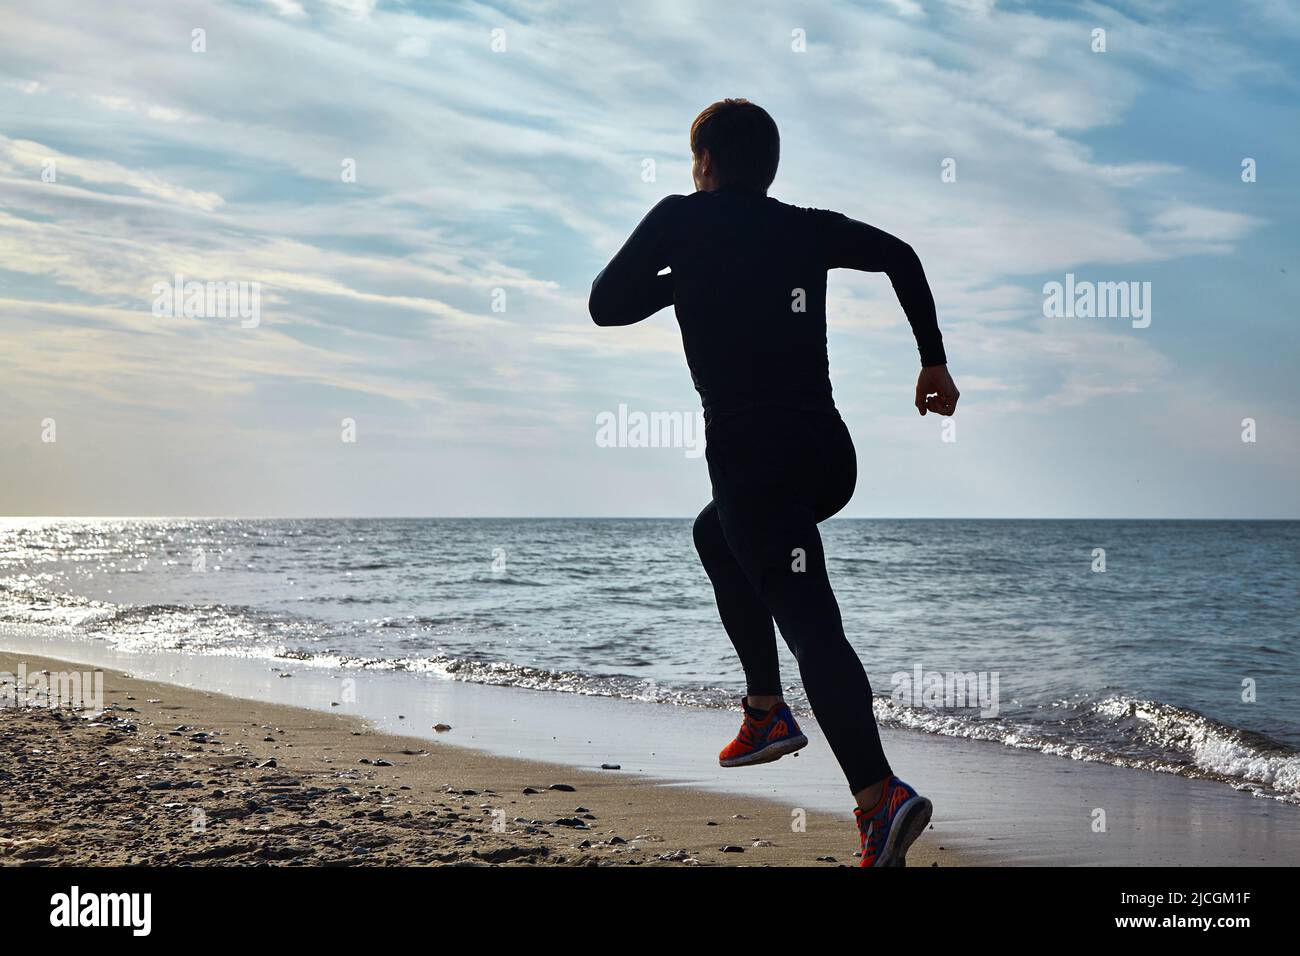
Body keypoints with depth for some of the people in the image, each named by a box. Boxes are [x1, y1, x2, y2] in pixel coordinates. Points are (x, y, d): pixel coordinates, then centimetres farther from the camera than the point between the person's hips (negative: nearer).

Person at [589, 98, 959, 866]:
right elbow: (899, 256, 19)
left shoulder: (681, 220, 3)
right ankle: (767, 714, 26)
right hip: (829, 451, 6)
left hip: (753, 452, -6)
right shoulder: (810, 228, 15)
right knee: (717, 534, 31)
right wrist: (934, 361, 21)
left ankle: (881, 796, -28)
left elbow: (606, 305, 4)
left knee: (812, 624, -12)